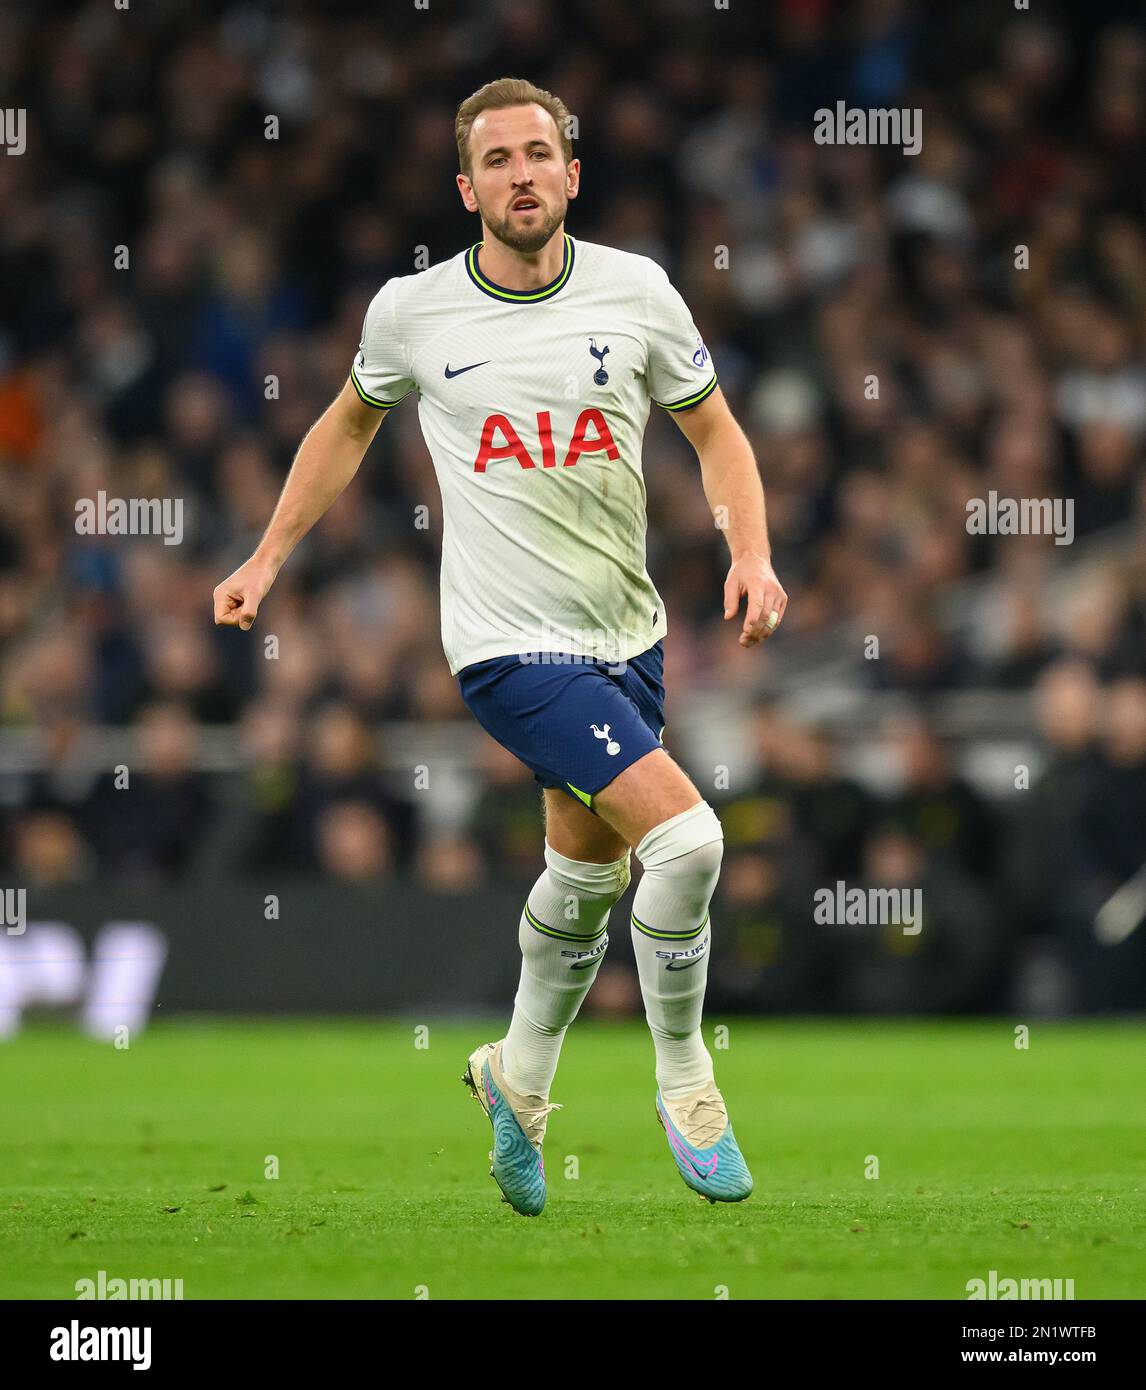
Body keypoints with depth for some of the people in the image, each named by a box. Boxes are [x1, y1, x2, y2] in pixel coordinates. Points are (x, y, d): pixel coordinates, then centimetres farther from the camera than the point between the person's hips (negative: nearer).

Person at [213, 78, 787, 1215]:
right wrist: (267, 557, 13)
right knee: (685, 836, -20)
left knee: (585, 880, 18)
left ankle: (518, 1078, 43)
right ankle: (685, 1080, 0)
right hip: (509, 646, -4)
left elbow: (714, 434, 9)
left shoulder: (636, 292, -3)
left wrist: (751, 554, -8)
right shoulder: (411, 311, -6)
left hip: (626, 637, 4)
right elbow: (349, 422, 15)